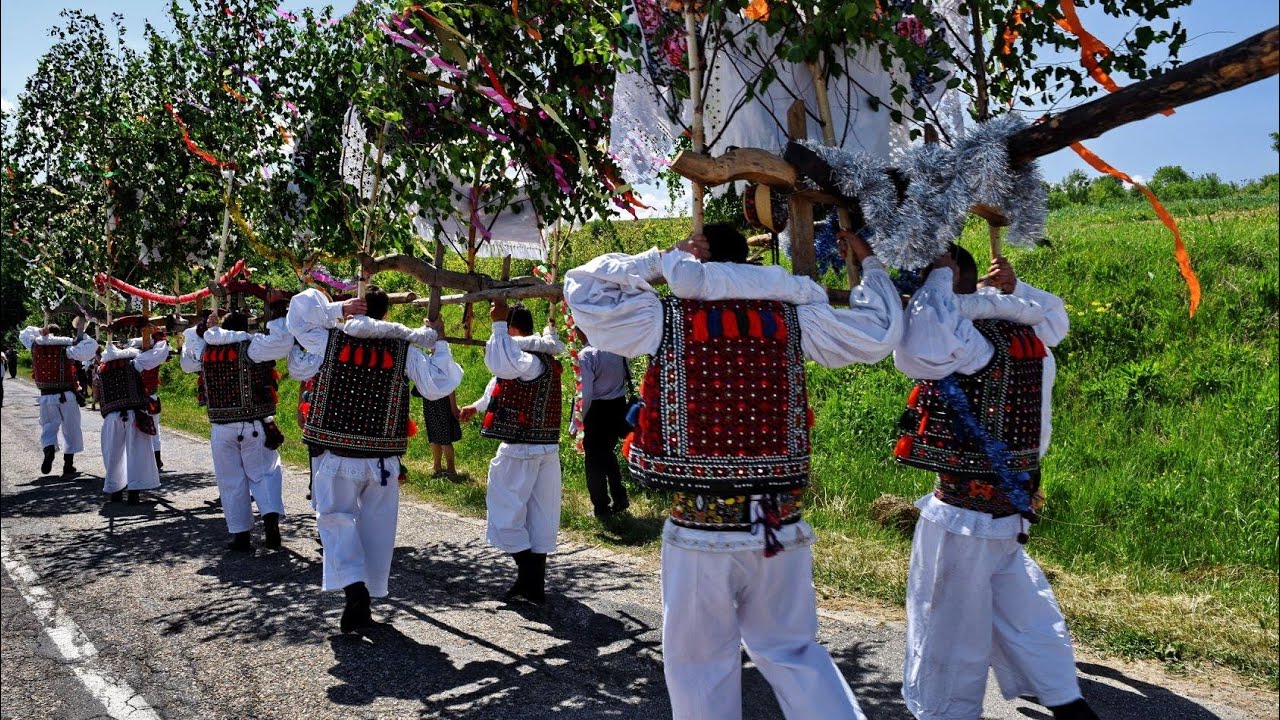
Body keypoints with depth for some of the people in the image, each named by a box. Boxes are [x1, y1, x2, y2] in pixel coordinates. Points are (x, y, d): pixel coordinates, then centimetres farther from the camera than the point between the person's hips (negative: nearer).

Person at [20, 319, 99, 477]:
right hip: (67, 395, -2)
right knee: (70, 429, 7)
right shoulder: (65, 347, -8)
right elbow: (91, 347, -17)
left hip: (46, 396, 2)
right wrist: (82, 335, -5)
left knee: (48, 426, 14)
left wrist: (40, 331, 14)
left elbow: (23, 335, 23)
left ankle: (49, 449, -18)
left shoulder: (35, 346, 2)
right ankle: (68, 466, 8)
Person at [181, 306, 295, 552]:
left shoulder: (204, 350, 6)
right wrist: (279, 316, -6)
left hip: (221, 428, 3)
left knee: (231, 481, 10)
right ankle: (271, 518, -13)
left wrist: (196, 332, 32)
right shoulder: (251, 346, -9)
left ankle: (240, 535, 13)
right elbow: (283, 342, -19)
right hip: (255, 425, -3)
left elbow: (187, 363, 27)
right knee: (264, 473, 8)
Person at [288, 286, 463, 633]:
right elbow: (437, 387, 2)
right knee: (376, 524, 13)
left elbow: (299, 307, 10)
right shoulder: (405, 348, -2)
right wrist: (439, 343, 11)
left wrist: (338, 308, 10)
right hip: (383, 457, 1)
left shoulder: (329, 340, -3)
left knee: (336, 517, 8)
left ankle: (354, 586, -13)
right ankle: (369, 598, 20)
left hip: (335, 453, -1)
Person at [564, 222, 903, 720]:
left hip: (701, 527, -3)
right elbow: (879, 333, 11)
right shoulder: (793, 316, 3)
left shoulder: (665, 319, -3)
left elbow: (583, 287, 7)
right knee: (792, 652, 19)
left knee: (701, 662, 12)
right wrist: (869, 264, 26)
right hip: (781, 526, 3)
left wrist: (660, 260, 11)